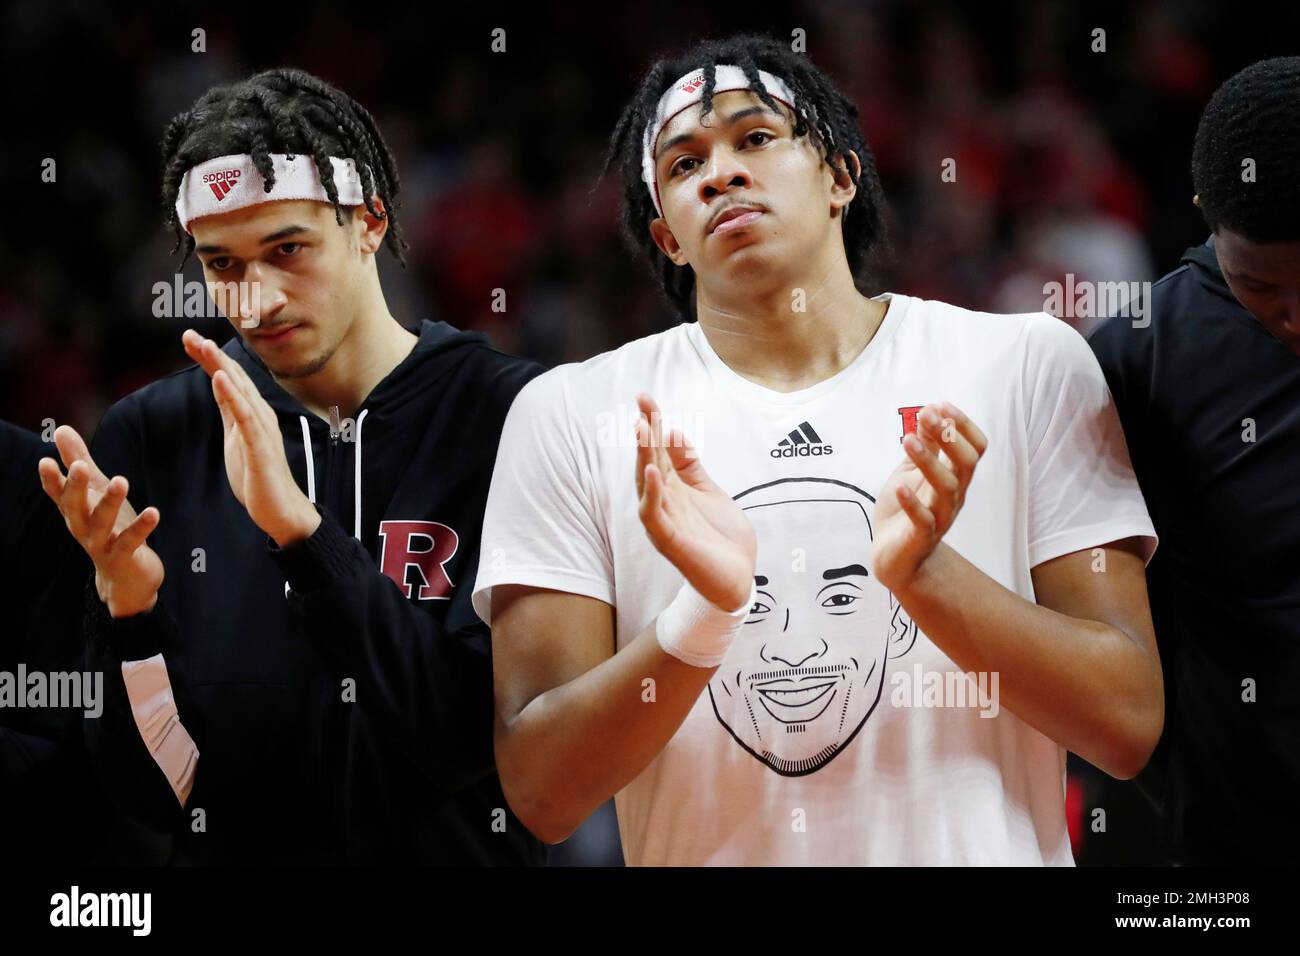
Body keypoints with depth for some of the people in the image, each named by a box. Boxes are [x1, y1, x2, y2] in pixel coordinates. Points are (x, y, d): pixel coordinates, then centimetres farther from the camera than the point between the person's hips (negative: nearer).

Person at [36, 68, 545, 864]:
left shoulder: (512, 415, -7)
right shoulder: (152, 440, 0)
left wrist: (299, 529, -23)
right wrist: (129, 608, -16)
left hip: (459, 848, -1)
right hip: (236, 855, 1)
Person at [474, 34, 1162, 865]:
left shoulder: (1029, 366, 3)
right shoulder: (569, 415, 3)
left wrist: (922, 571, -14)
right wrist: (703, 615, -17)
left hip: (980, 849, 0)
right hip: (697, 856, 0)